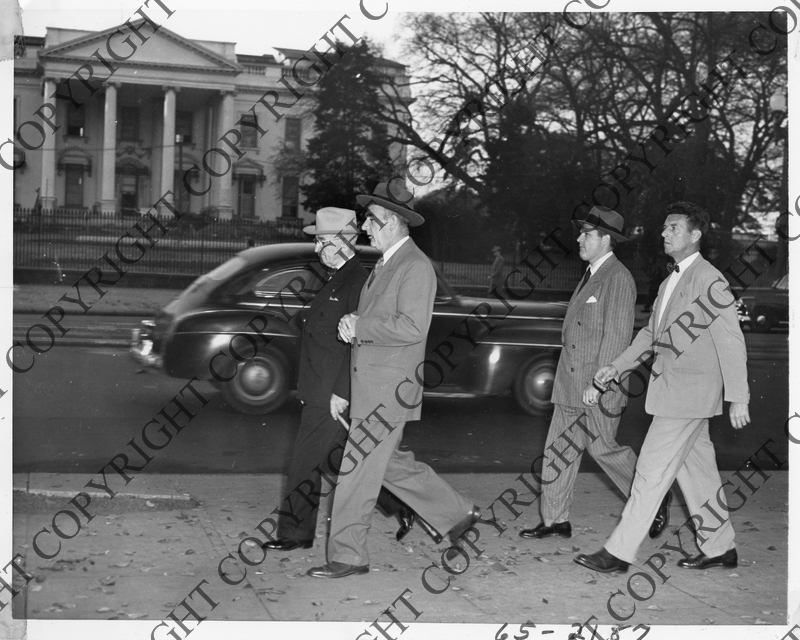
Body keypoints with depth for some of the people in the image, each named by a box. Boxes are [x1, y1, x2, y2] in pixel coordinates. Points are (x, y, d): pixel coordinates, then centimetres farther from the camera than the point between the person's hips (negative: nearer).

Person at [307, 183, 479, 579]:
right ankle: (457, 516, 29)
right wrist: (352, 327, 1)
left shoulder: (416, 267, -14)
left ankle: (347, 555, 7)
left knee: (357, 468, -4)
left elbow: (412, 327, -23)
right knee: (391, 464, 16)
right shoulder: (385, 264, 16)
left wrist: (359, 328, -17)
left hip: (390, 389, -10)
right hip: (369, 384, 10)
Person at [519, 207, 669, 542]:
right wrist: (575, 380, 20)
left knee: (602, 448, 0)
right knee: (559, 448, 7)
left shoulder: (618, 278, -14)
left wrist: (597, 382, -22)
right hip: (571, 383, 9)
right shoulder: (592, 274, 15)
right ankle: (555, 519, 14)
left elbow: (617, 335, -19)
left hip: (599, 387, -9)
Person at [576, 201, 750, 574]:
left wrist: (738, 398, -16)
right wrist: (618, 366, 9)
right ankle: (719, 547, 27)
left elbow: (731, 341, -15)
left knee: (652, 471, -6)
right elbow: (651, 333, 20)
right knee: (696, 470, 16)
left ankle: (619, 553, -1)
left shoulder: (708, 280, -14)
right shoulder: (670, 282, 15)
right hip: (671, 391, 9)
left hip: (688, 396, -9)